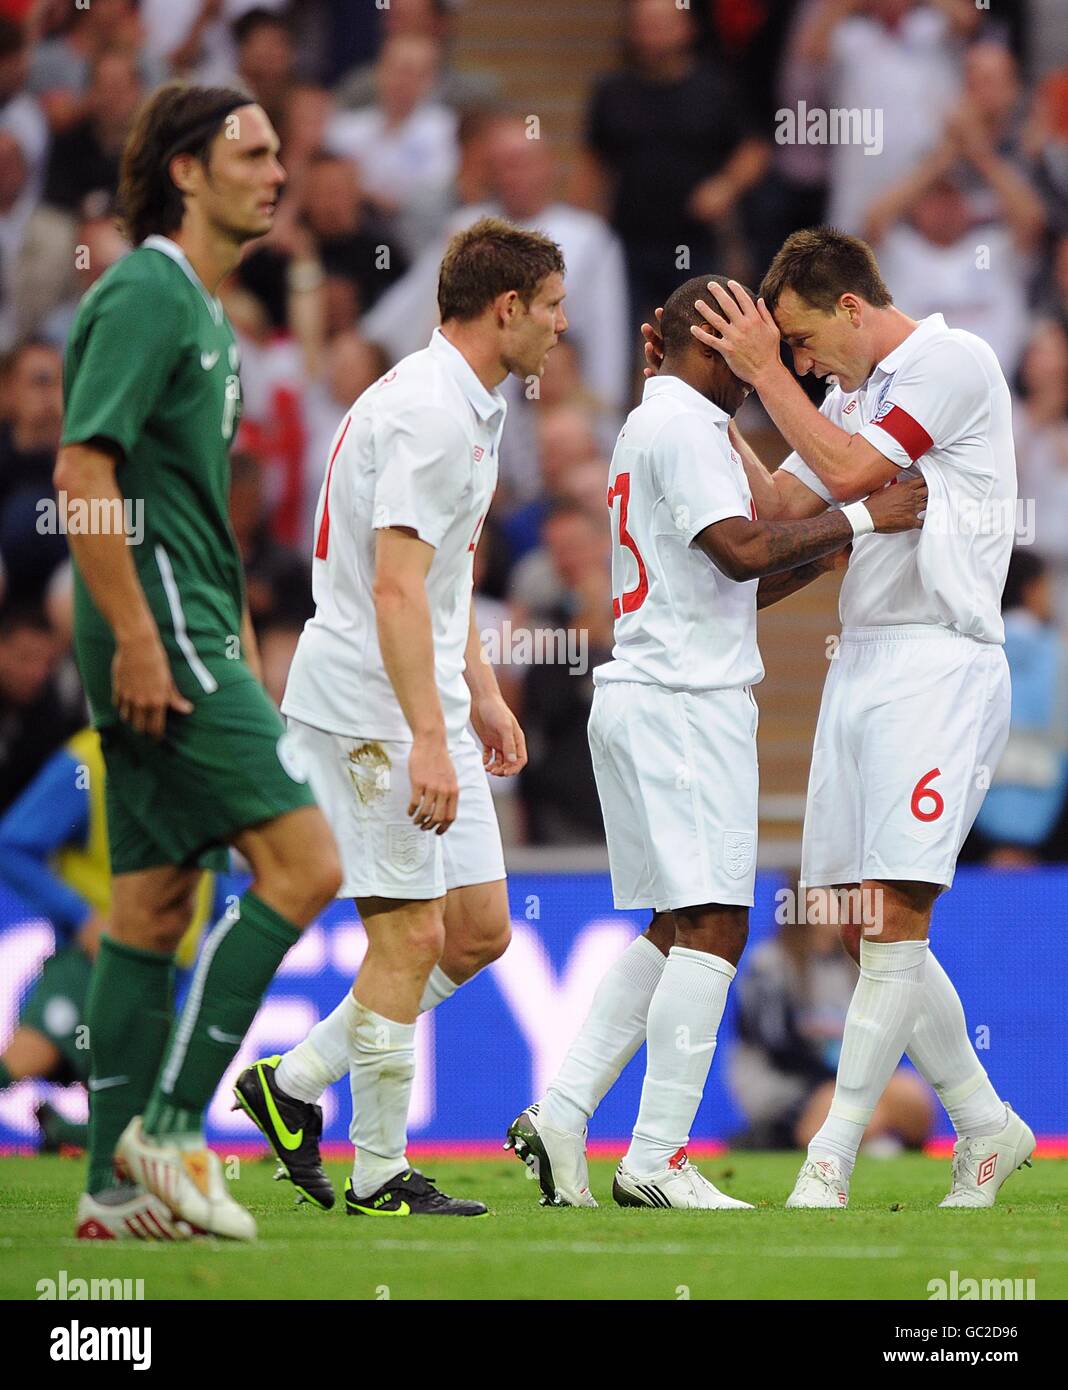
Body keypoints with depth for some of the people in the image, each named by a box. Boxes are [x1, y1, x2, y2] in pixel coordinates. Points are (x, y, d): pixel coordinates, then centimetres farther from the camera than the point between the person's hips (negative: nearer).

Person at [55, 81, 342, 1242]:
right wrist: (137, 636, -21)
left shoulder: (202, 309, 19)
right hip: (161, 639, -10)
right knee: (301, 863, -13)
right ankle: (170, 1128, -9)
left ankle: (119, 1188, 9)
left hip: (186, 639, 10)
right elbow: (83, 470, -19)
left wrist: (239, 648, 22)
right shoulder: (146, 293, -12)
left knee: (151, 904, 8)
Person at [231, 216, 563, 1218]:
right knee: (411, 935, -7)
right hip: (368, 709, -10)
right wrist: (428, 741, -29)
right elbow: (395, 586, -25)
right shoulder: (429, 413, -18)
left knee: (479, 930, 8)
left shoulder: (469, 408, 15)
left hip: (428, 705, 10)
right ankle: (379, 1174, 0)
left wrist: (481, 693, 25)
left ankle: (294, 1080, 16)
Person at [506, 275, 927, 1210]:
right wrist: (858, 519, -13)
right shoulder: (685, 424, -9)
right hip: (686, 700, -10)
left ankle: (561, 1115, 7)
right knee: (713, 925, -10)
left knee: (676, 928, 12)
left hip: (638, 701, 10)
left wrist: (834, 548, 17)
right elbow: (742, 551, -21)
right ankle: (656, 1158, -13)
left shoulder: (653, 424, 23)